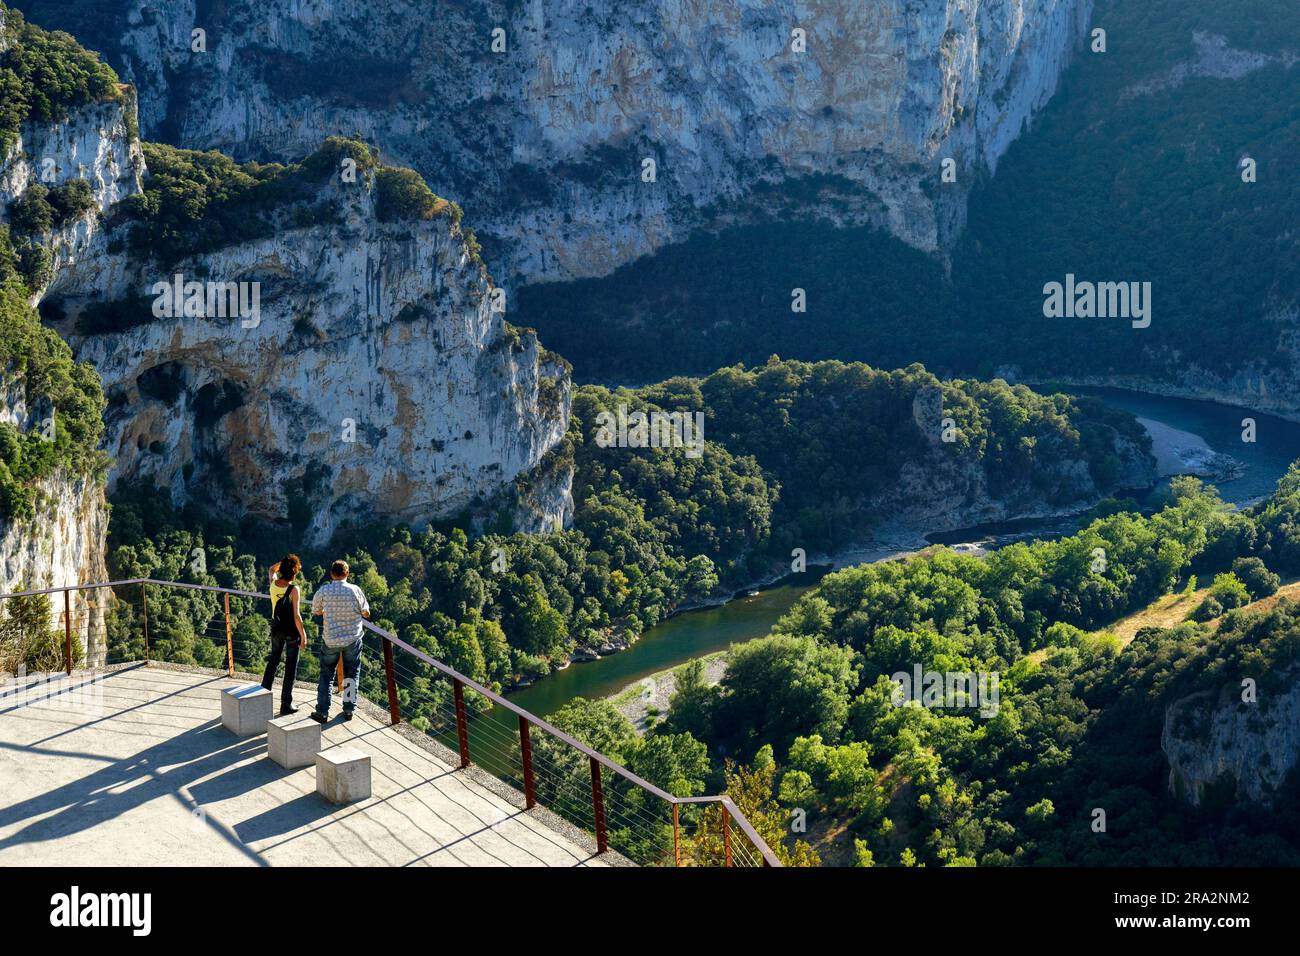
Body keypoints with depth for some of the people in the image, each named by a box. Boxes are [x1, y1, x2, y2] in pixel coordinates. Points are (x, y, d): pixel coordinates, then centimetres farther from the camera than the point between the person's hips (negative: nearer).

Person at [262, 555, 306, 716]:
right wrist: (303, 636, -12)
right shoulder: (293, 589, -22)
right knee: (291, 666, 5)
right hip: (291, 631, -5)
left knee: (273, 660, 23)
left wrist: (284, 561, 5)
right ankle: (286, 705, 8)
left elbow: (272, 569, 19)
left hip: (276, 629, 5)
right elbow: (296, 615, -20)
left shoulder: (273, 583, -7)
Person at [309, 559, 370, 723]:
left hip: (330, 640, 0)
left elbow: (316, 611, 6)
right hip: (352, 639, 0)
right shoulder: (355, 590, -11)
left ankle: (322, 712, 9)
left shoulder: (323, 591, -10)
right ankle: (349, 709, 18)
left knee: (326, 675, 10)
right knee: (351, 674, 15)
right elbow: (366, 613, -2)